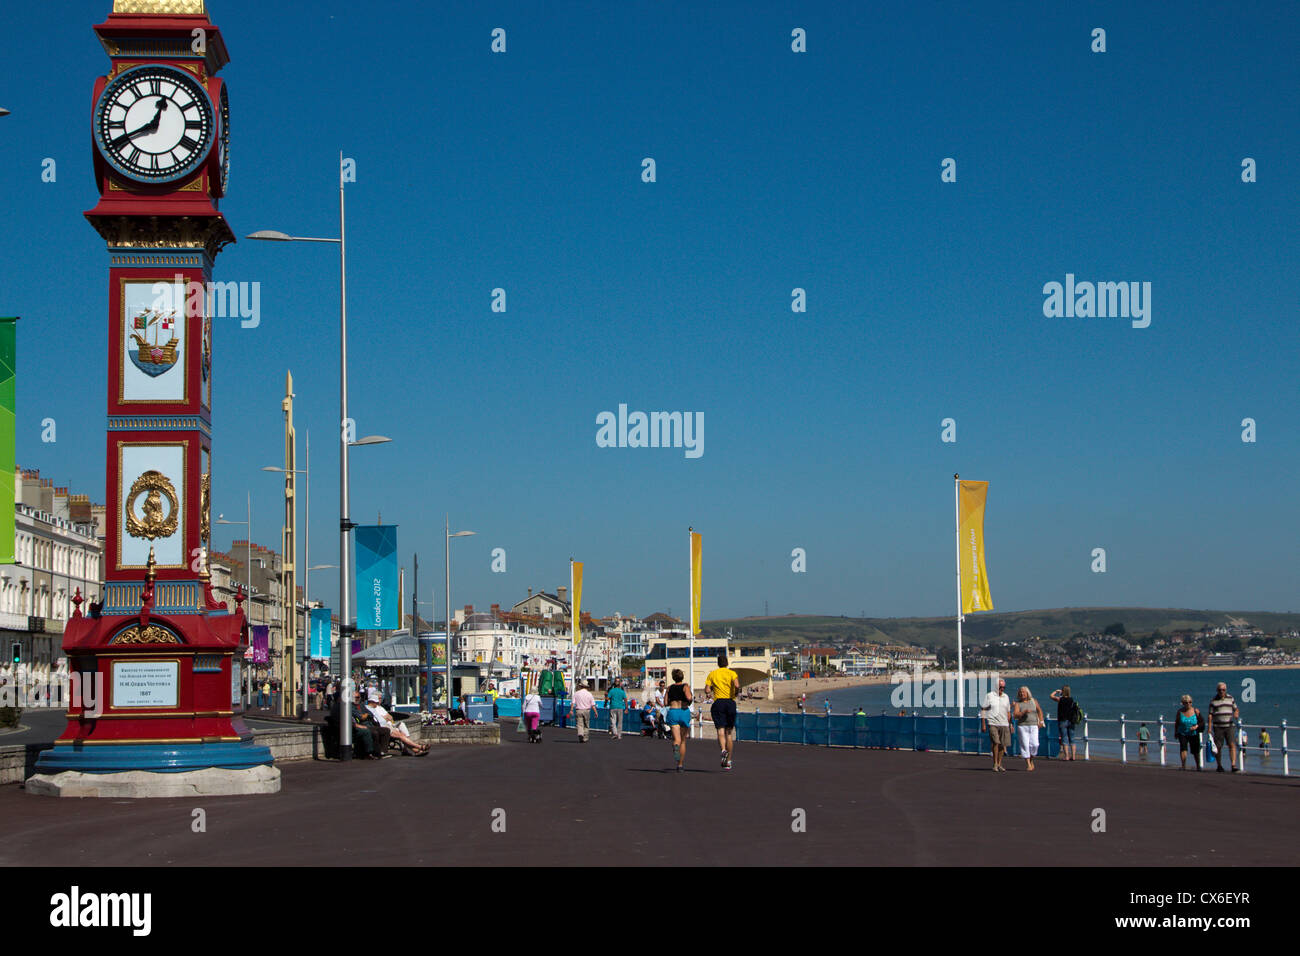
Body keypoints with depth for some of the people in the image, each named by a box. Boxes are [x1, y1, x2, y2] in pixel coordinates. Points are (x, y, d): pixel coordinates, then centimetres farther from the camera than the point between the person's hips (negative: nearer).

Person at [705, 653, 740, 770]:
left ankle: (723, 750, -39)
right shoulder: (732, 673, 4)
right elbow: (737, 685, -15)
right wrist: (737, 693, 4)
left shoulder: (712, 674, 7)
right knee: (729, 733, 10)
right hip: (731, 703, 1)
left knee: (720, 730, -9)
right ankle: (728, 761, 12)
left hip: (718, 702, -1)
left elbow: (707, 690, -1)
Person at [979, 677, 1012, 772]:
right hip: (993, 724, -4)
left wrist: (1010, 725, 16)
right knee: (995, 743, -17)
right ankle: (995, 764, -10)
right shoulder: (989, 696, 0)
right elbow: (983, 710, 0)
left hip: (1004, 724, 4)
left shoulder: (1006, 697, 13)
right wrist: (983, 724, -5)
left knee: (1003, 745, 3)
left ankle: (999, 764, 15)